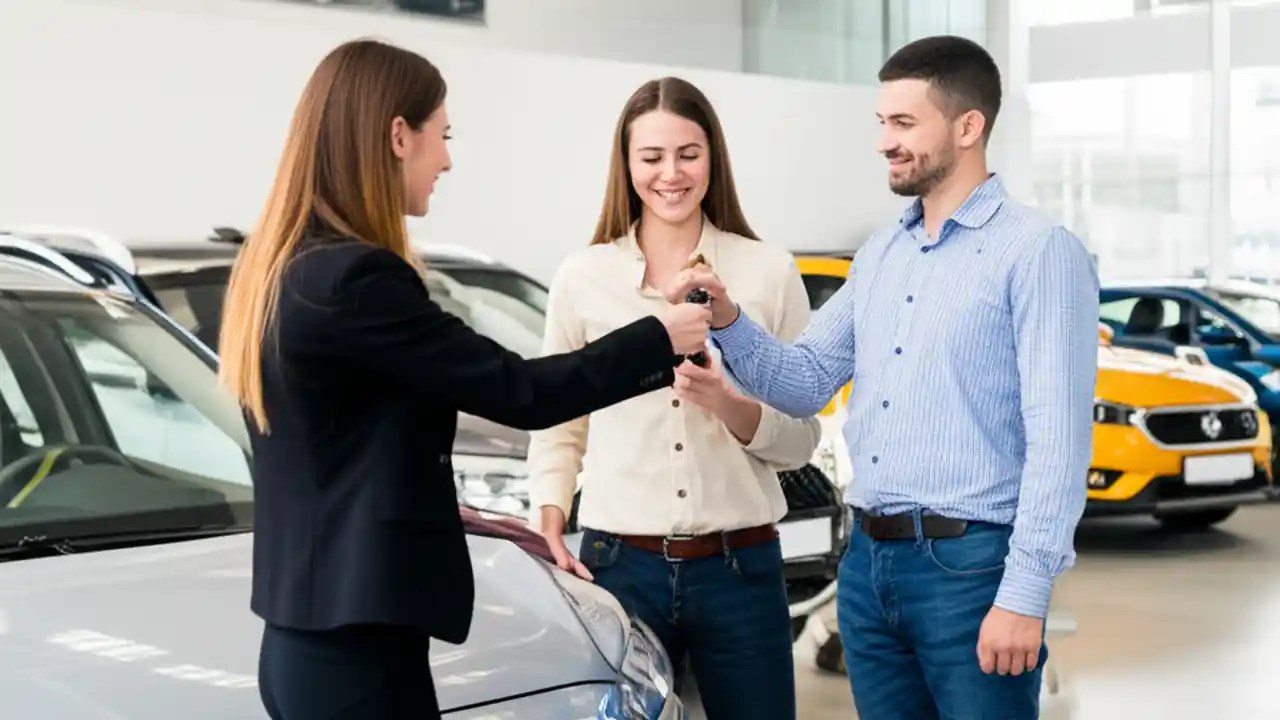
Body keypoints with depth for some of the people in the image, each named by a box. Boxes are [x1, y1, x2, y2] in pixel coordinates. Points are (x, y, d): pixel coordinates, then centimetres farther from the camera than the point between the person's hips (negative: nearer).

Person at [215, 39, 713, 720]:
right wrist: (658, 340, -3)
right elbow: (520, 393, -15)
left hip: (309, 636, 10)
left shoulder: (283, 270, 10)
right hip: (355, 649, -10)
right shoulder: (356, 279, -20)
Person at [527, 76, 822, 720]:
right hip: (618, 563, 1)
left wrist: (728, 405, -17)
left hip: (741, 565, 0)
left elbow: (800, 442, 2)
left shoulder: (768, 271, 1)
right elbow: (557, 427, 11)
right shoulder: (582, 277, 4)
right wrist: (550, 527, -4)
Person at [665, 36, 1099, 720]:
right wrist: (728, 322, -5)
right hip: (868, 562, 7)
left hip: (969, 566, -7)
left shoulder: (1038, 252, -9)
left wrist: (1025, 594, -19)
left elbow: (1058, 439, -15)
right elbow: (806, 383, 13)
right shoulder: (879, 253, 14)